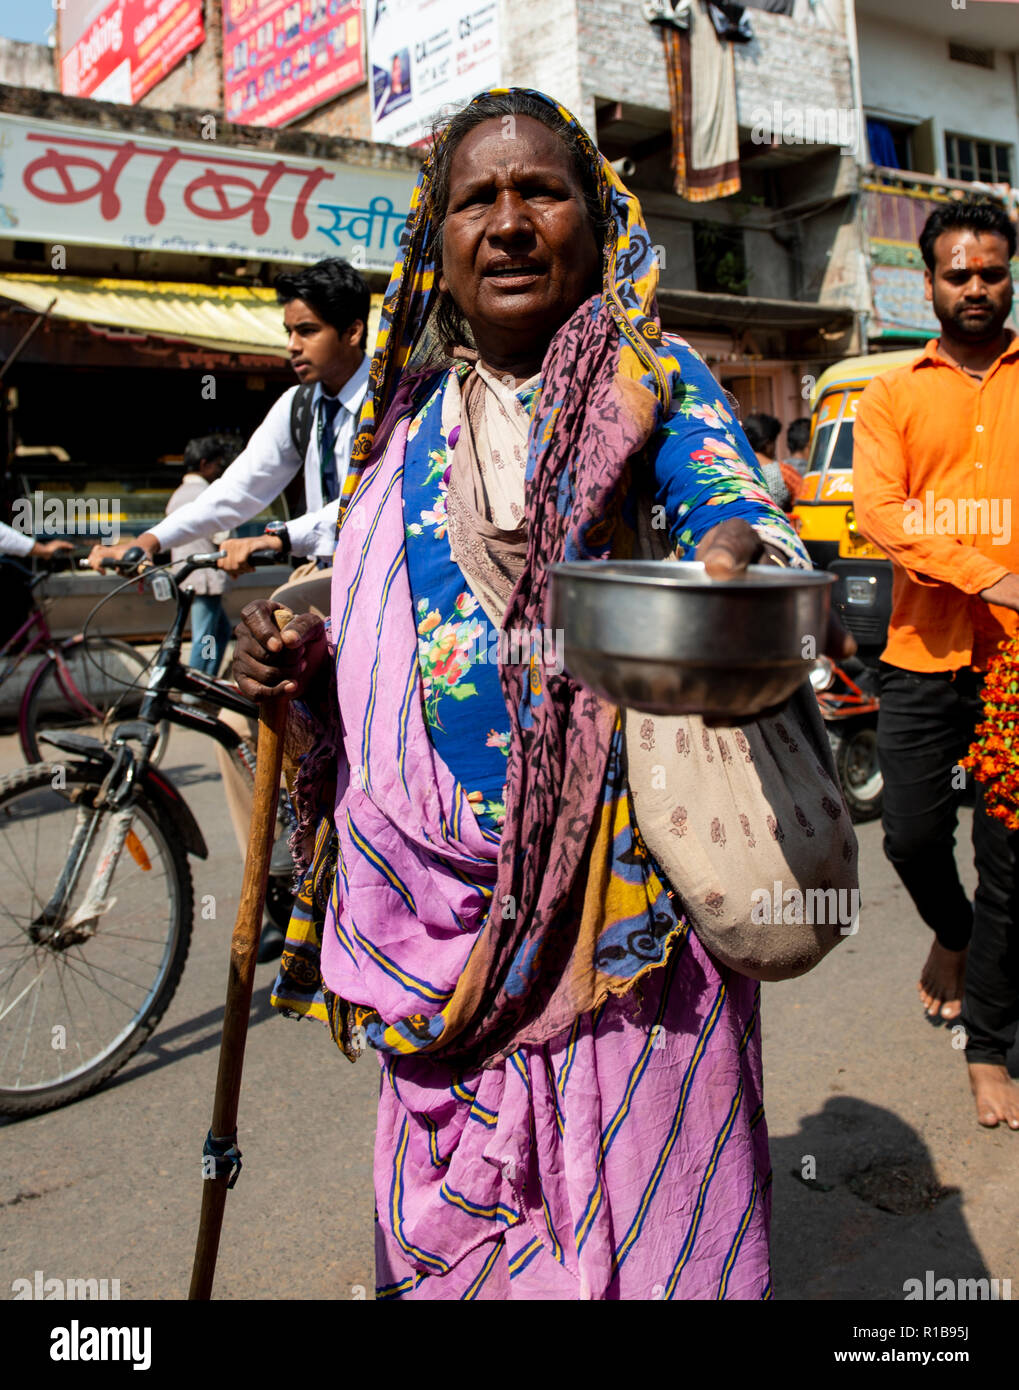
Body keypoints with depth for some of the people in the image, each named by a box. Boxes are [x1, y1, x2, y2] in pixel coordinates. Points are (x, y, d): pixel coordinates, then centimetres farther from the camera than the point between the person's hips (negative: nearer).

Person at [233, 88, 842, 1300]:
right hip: (442, 899, 4)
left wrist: (736, 556, -40)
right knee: (447, 1217, 17)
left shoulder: (654, 381, 1)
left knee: (639, 1204, 6)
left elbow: (742, 513, -17)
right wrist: (299, 666, -3)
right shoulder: (406, 413, 12)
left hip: (618, 884, -3)